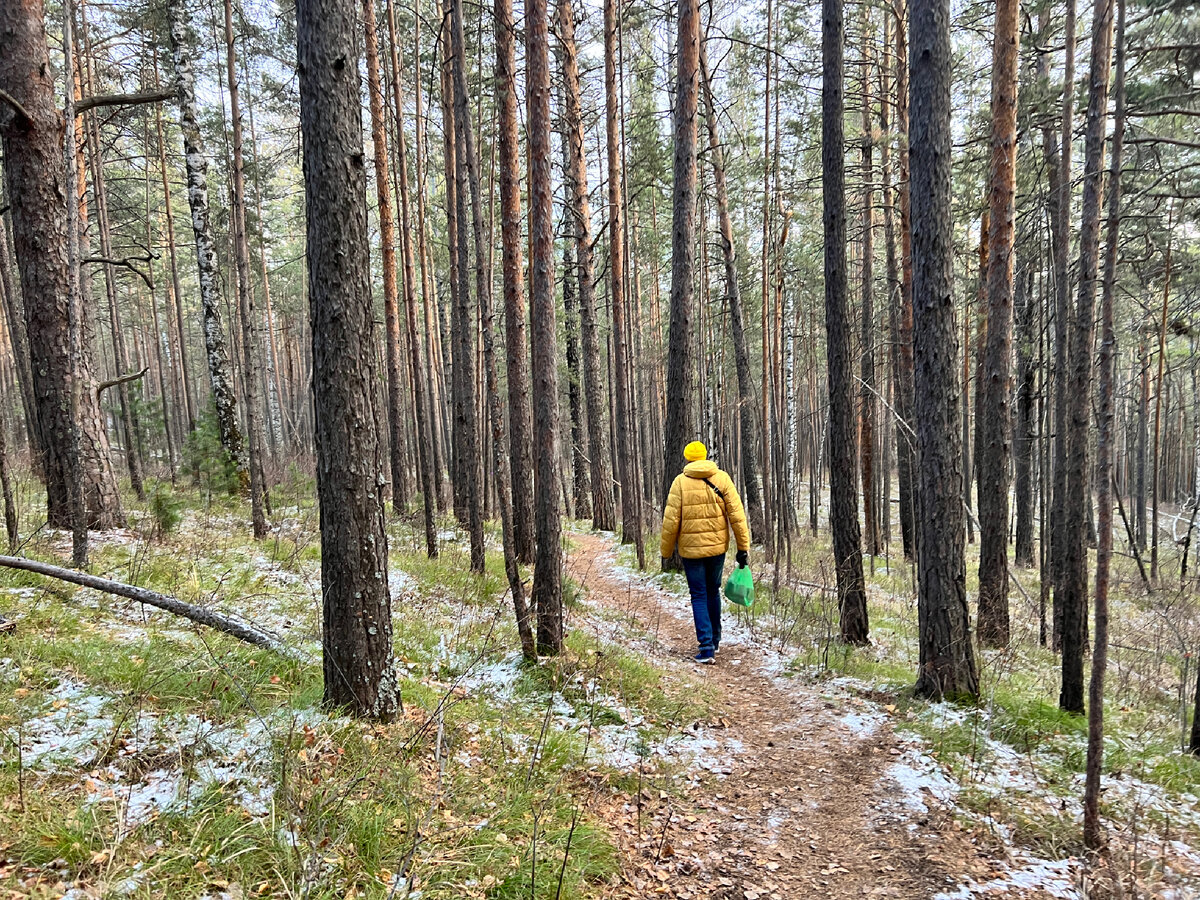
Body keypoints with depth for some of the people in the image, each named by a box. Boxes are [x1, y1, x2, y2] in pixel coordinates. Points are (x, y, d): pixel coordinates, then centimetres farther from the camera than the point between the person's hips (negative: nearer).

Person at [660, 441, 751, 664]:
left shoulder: (680, 482, -7)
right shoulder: (722, 478, -2)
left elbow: (671, 521, -9)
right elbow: (737, 515, -5)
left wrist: (666, 552, 1)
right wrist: (743, 547, 0)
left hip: (691, 549, -2)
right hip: (717, 546, 3)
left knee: (699, 596, 5)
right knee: (713, 592, 20)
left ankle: (707, 647, -4)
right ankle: (715, 640, 32)